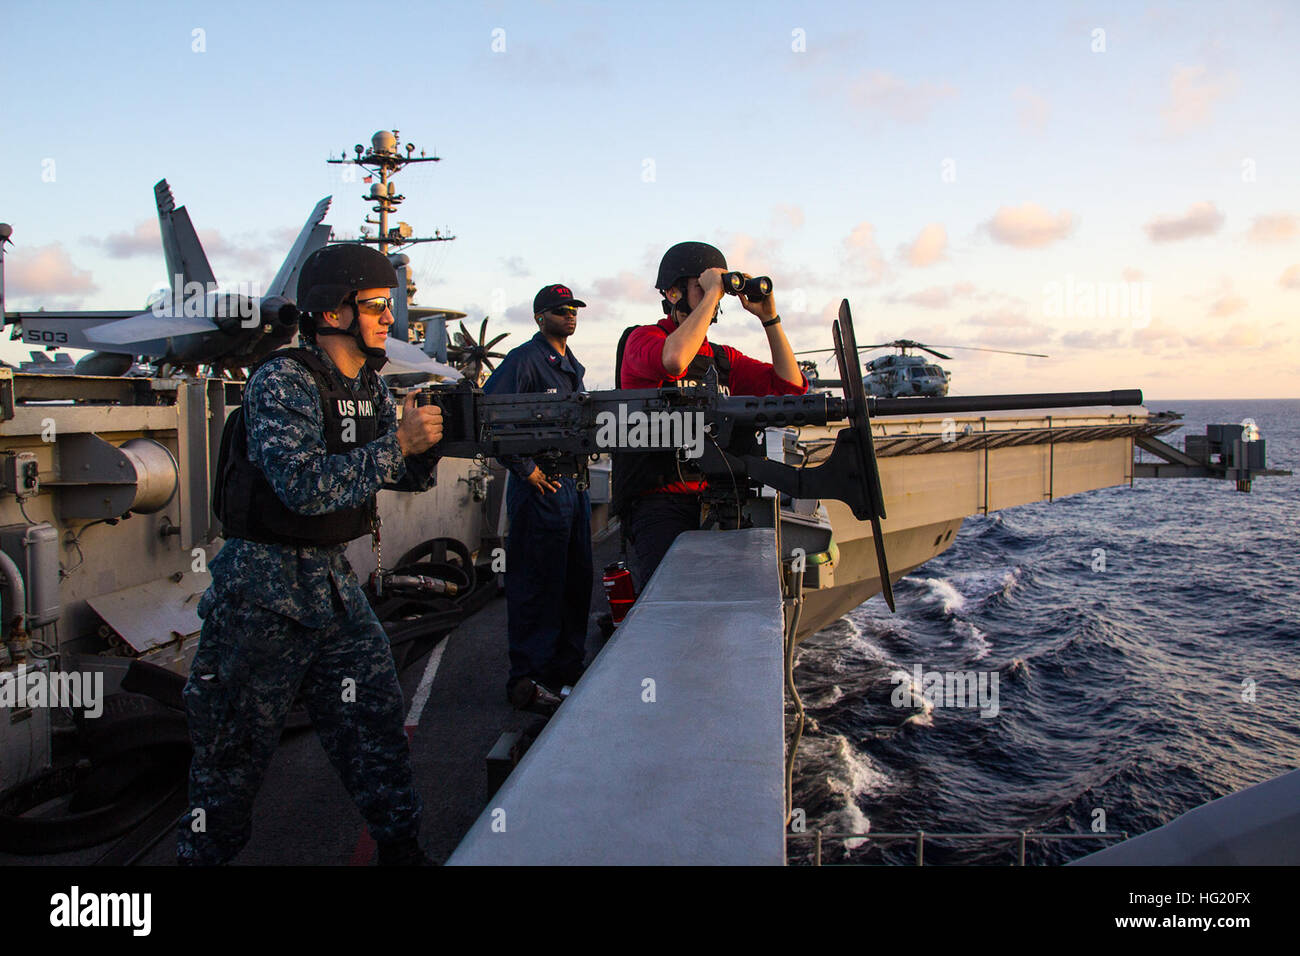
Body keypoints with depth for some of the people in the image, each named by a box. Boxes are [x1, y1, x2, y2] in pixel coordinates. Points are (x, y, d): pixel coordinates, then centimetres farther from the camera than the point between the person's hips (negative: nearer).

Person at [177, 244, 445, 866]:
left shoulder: (371, 387, 8)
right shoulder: (281, 382, -16)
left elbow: (410, 478, 11)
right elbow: (304, 486, -29)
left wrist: (426, 441, -10)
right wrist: (397, 444, -26)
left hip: (332, 581, 7)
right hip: (263, 587, -7)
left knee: (375, 718, 8)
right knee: (236, 743, 6)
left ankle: (401, 846, 22)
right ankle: (203, 851, 27)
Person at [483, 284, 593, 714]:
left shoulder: (572, 365, 18)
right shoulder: (525, 359, -10)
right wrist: (525, 469, -18)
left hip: (574, 484, 9)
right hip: (540, 486, -9)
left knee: (577, 579, 15)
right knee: (536, 584, -4)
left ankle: (567, 665, 29)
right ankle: (527, 681, 6)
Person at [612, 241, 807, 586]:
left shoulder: (723, 357, 19)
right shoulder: (641, 338, 0)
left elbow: (791, 384, 13)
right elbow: (674, 360, -25)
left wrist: (768, 317, 7)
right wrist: (711, 293, -14)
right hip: (659, 502, -6)